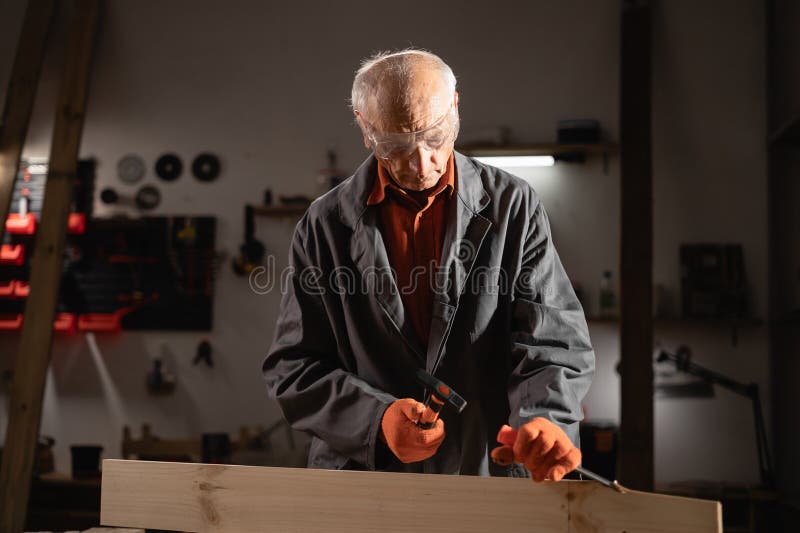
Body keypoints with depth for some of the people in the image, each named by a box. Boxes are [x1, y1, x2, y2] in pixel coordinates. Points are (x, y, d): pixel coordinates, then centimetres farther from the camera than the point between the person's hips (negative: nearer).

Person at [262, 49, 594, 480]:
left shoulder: (512, 206, 2)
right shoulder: (325, 225, 2)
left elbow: (554, 339, -2)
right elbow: (291, 368, 2)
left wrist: (545, 419, -22)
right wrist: (376, 418, -14)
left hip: (490, 475, 1)